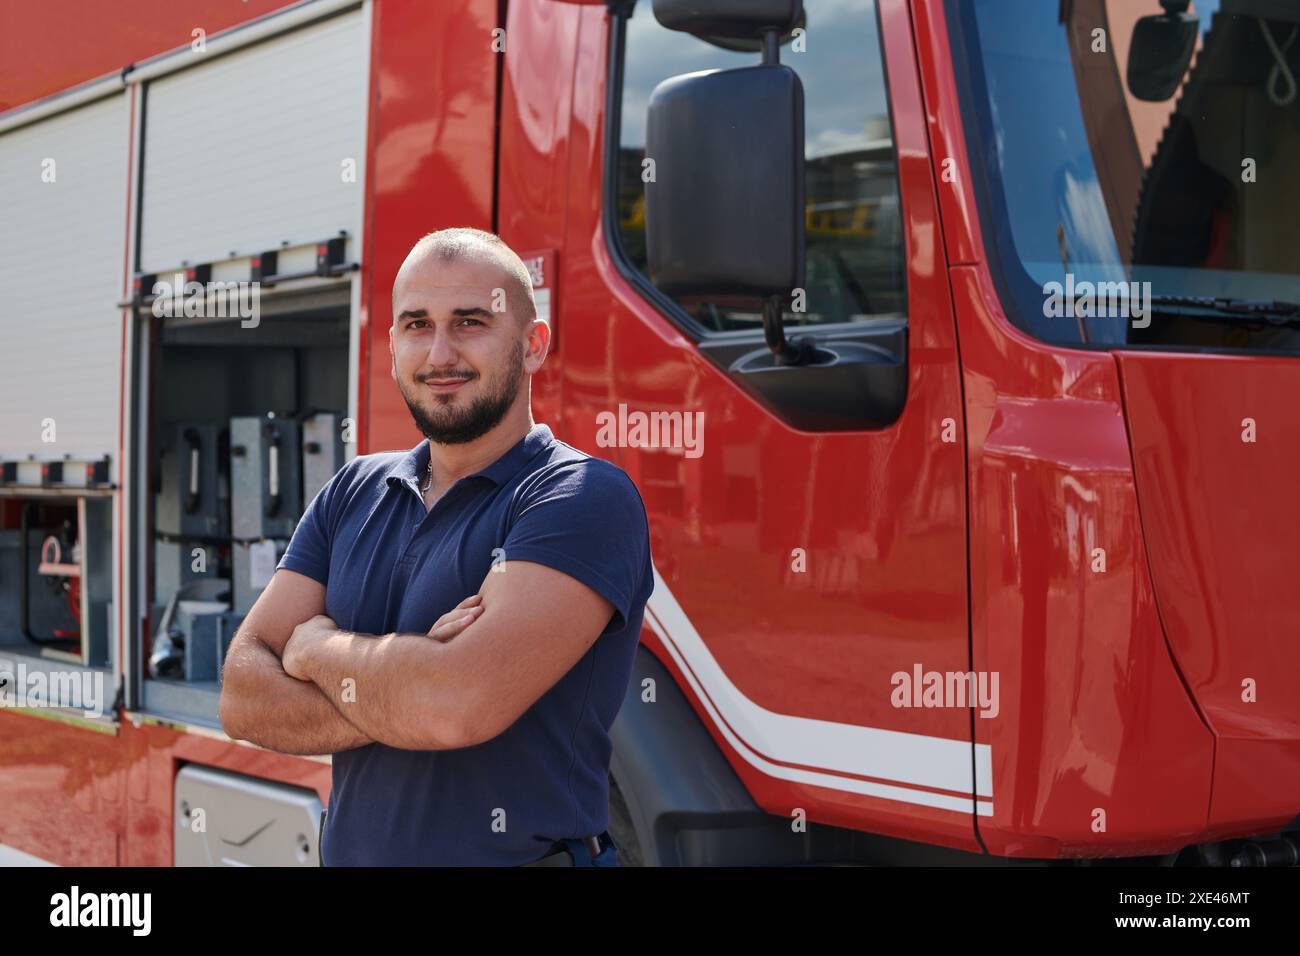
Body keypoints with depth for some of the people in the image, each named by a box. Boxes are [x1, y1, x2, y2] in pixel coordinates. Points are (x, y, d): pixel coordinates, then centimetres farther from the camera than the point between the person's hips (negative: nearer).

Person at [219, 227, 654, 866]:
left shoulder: (585, 497, -15)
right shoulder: (355, 492, 5)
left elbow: (459, 704, -27)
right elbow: (243, 698, -3)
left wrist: (317, 646, -9)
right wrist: (403, 697, -20)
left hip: (518, 852, -5)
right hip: (350, 851, 6)